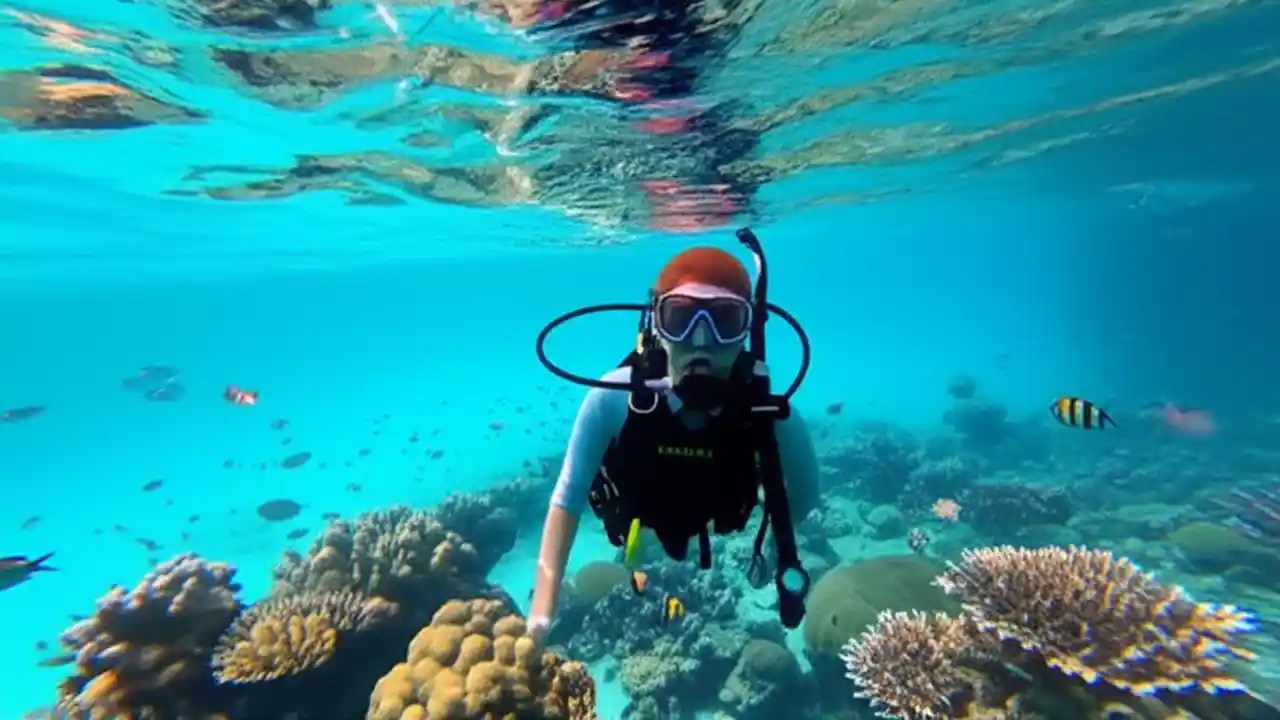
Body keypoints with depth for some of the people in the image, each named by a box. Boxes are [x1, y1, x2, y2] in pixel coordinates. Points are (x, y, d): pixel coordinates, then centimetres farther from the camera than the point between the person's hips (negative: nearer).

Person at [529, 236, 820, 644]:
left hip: (716, 530, 1)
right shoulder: (614, 400, -41)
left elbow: (804, 497, -17)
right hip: (637, 525, 0)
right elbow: (567, 500, -28)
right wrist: (543, 607, -31)